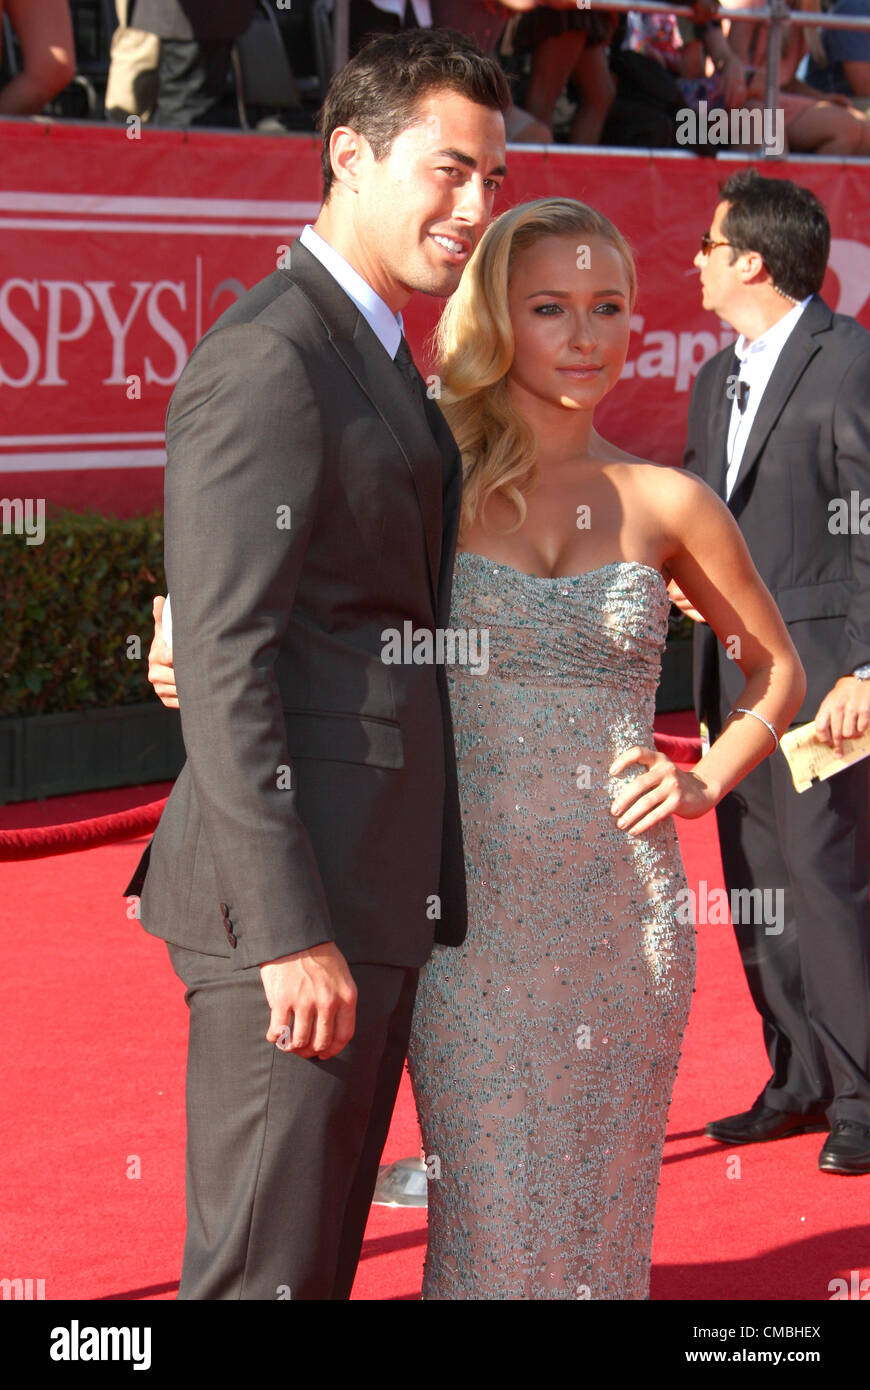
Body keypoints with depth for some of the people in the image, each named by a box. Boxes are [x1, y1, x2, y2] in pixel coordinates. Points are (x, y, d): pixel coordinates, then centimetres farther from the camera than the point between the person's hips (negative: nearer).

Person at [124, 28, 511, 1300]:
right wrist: (292, 934, -23)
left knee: (322, 1256, 15)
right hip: (294, 911, -10)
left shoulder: (378, 366, 18)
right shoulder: (267, 359, -14)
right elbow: (221, 663, -20)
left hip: (374, 905, 10)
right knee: (263, 1271, -4)